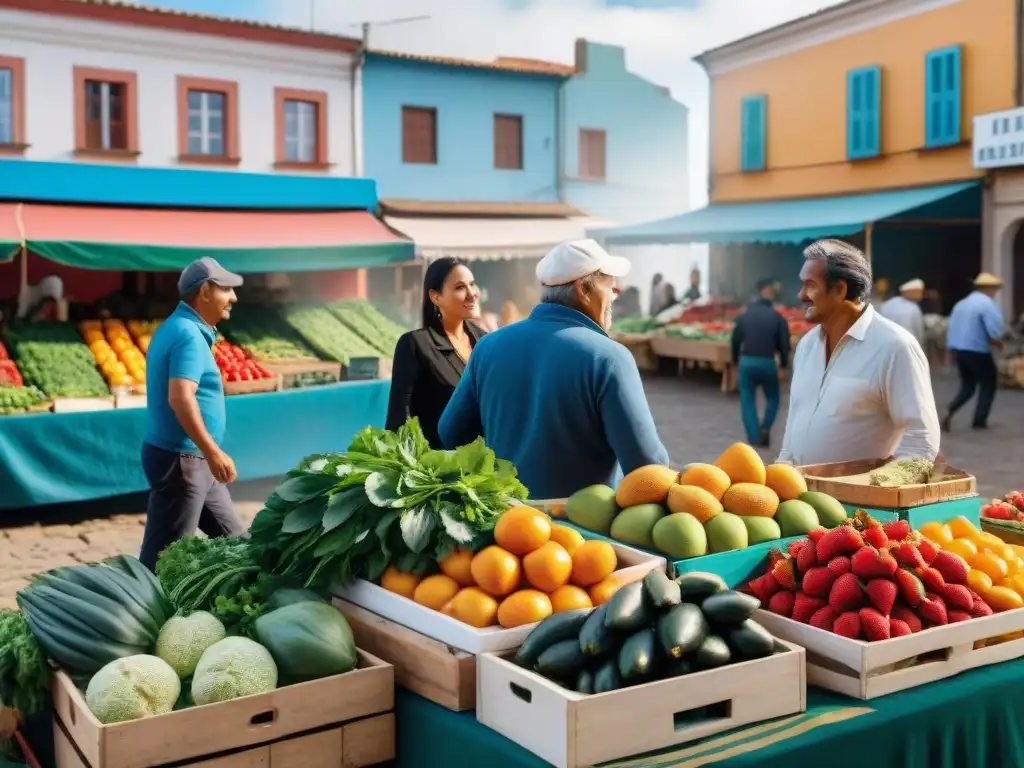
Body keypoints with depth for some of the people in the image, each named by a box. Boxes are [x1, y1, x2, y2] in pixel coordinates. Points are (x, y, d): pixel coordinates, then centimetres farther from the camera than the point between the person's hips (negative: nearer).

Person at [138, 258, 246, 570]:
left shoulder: (175, 328, 14)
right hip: (180, 459, -10)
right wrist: (213, 452, -31)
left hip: (193, 460, 10)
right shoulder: (189, 335, -18)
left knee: (232, 539, 16)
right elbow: (180, 398, -30)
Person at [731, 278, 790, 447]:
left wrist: (735, 360, 23)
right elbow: (784, 343, -1)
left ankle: (754, 437, 5)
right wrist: (783, 364, 13)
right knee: (772, 398, 17)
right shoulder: (778, 318, 0)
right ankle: (765, 428, -2)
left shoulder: (744, 316, 7)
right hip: (767, 362, -2)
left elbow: (735, 340, 11)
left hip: (746, 361, 2)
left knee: (748, 400, 9)